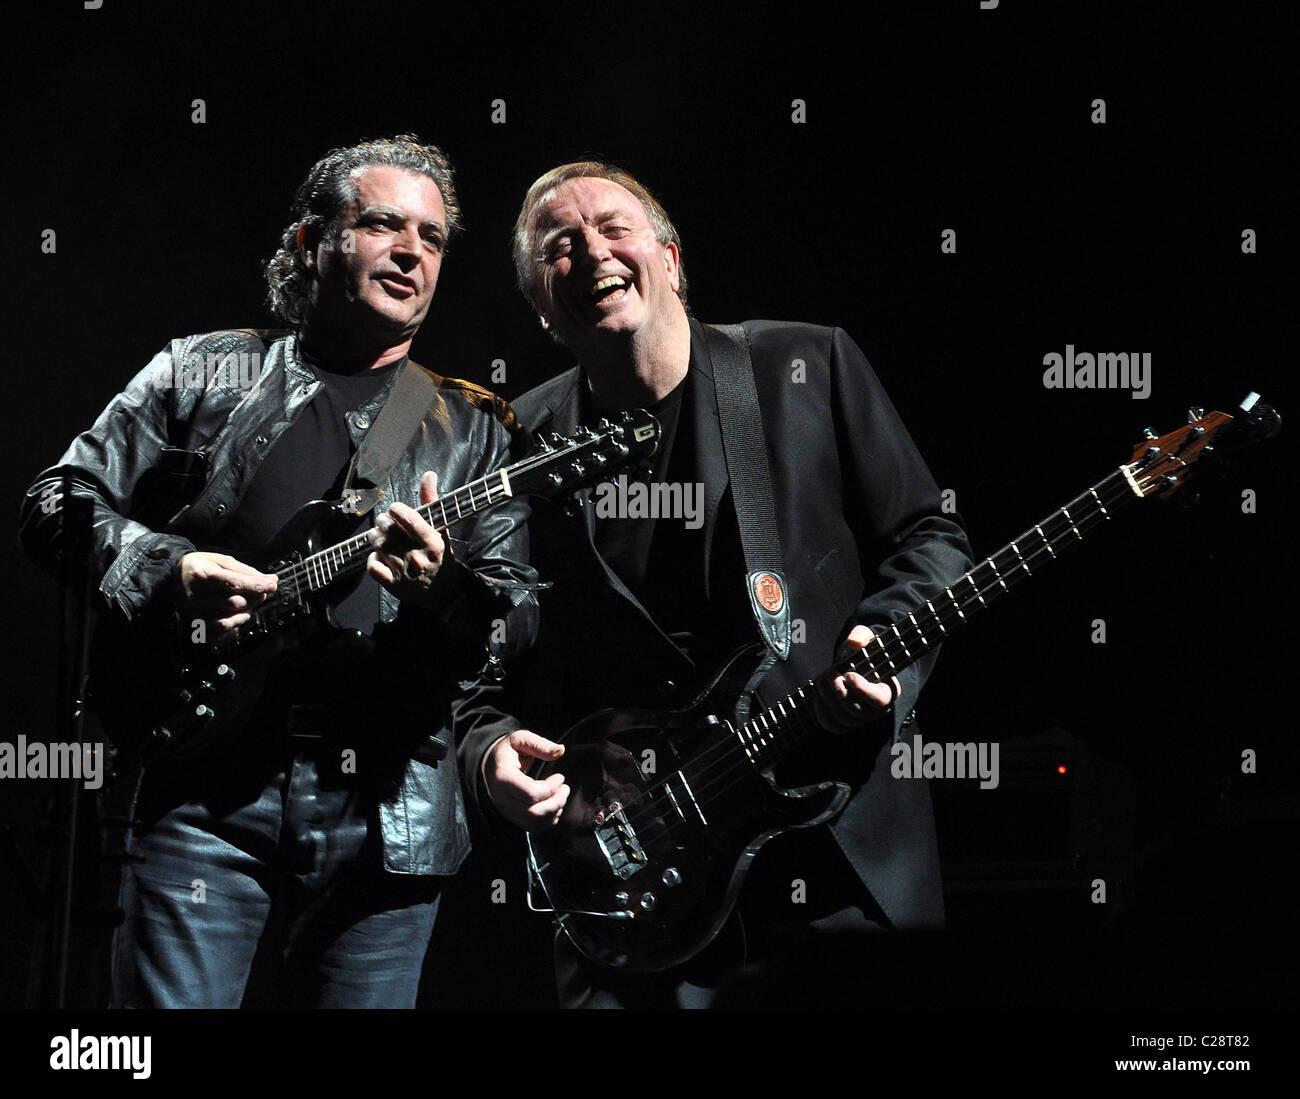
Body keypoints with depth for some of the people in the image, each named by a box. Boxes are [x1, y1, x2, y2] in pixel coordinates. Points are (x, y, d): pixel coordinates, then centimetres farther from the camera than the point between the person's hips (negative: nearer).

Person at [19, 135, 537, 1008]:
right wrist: (170, 572, -8)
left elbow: (524, 616, 4)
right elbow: (59, 505, 10)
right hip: (207, 780, -1)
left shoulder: (477, 429, 12)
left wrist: (447, 590, -19)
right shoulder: (202, 374, 10)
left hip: (384, 809, 1)